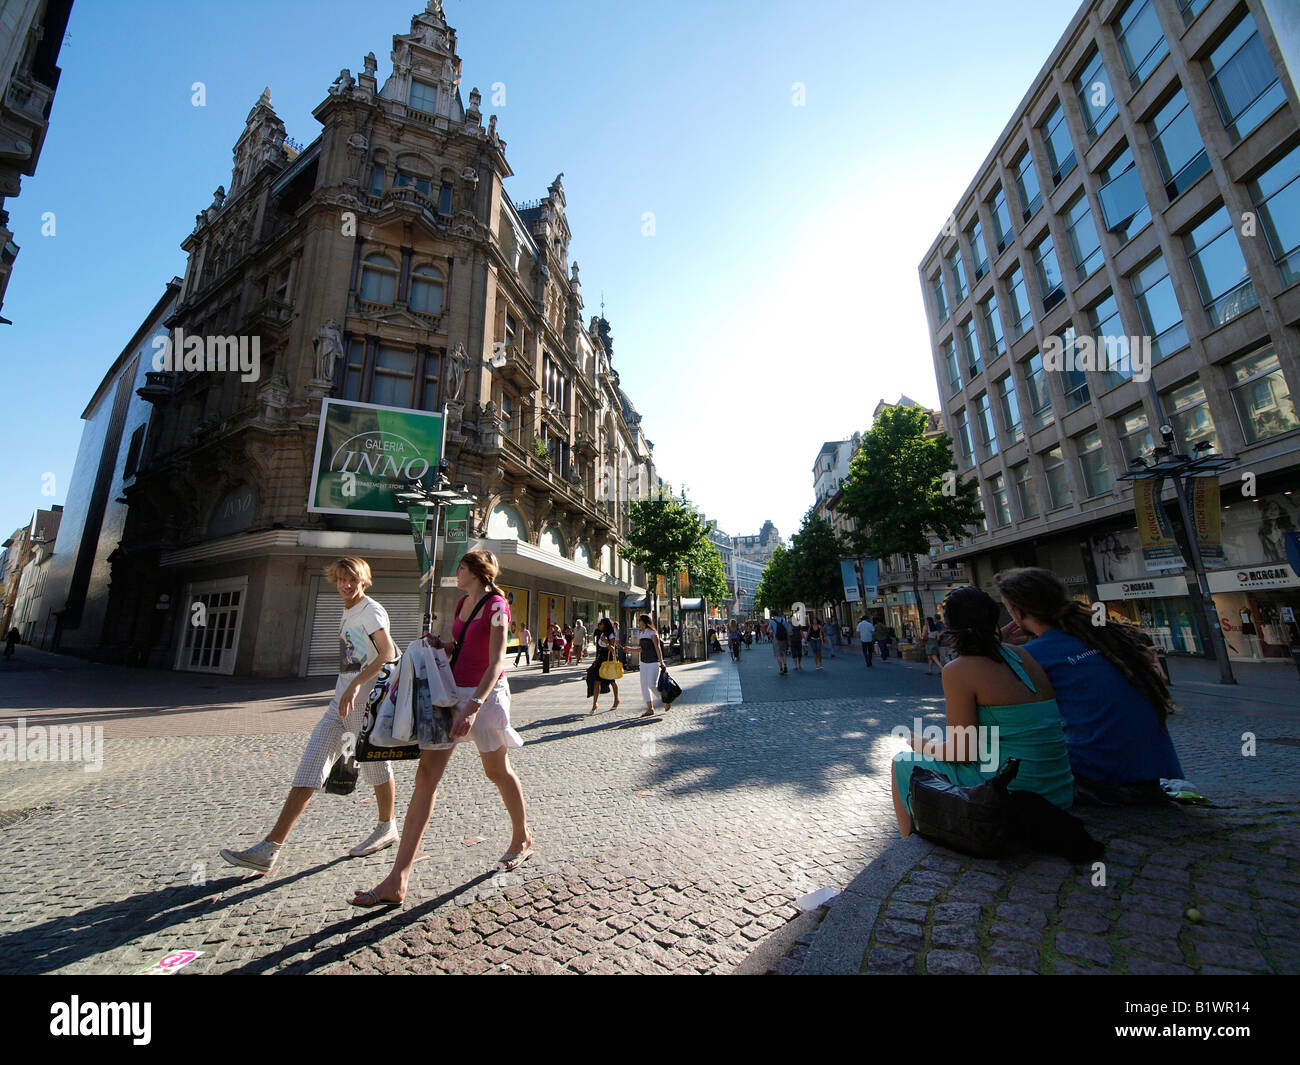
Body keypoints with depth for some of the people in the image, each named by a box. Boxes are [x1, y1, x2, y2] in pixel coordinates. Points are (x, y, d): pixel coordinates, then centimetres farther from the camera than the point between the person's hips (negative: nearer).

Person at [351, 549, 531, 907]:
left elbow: (496, 663, -22)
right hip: (451, 690, 7)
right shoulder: (462, 602, 9)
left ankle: (522, 840, 35)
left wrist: (472, 707, -30)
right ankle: (397, 881, 9)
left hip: (485, 693, -7)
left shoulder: (496, 607, -16)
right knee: (426, 775, 2)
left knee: (497, 771, 10)